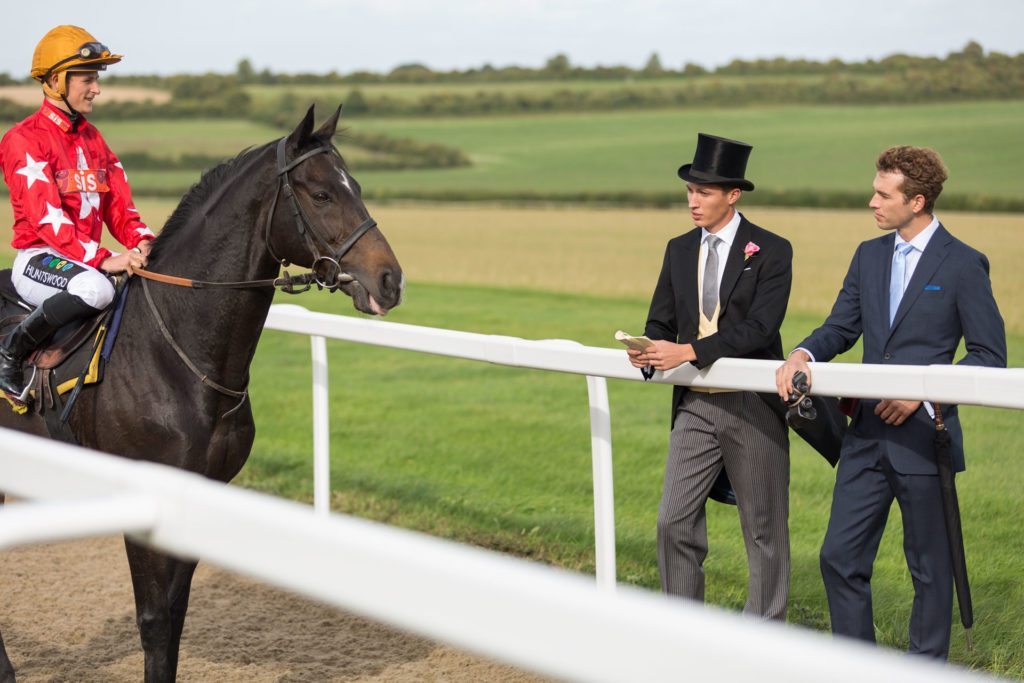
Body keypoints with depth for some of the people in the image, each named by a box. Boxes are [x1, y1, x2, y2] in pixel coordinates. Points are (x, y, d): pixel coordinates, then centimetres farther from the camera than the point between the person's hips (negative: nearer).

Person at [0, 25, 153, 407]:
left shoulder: (93, 139, 16)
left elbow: (118, 206, 12)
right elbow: (46, 217, -20)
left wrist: (141, 242, -11)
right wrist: (102, 260, -31)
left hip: (87, 259, 7)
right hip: (37, 260, -7)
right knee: (96, 288, -38)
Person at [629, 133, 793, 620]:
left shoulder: (771, 251, -7)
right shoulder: (679, 250, 10)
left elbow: (759, 327, -18)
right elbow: (661, 322, 11)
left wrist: (689, 351, -25)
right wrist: (649, 351, -13)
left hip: (752, 406, -4)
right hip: (695, 404, 5)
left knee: (764, 530, 6)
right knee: (674, 521, -1)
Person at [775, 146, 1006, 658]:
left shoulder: (964, 265, -8)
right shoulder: (869, 255, 10)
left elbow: (990, 355, -7)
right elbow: (841, 327, 13)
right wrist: (803, 354, -8)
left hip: (925, 439, -6)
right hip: (867, 437, 6)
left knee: (930, 568, 7)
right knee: (840, 558, 5)